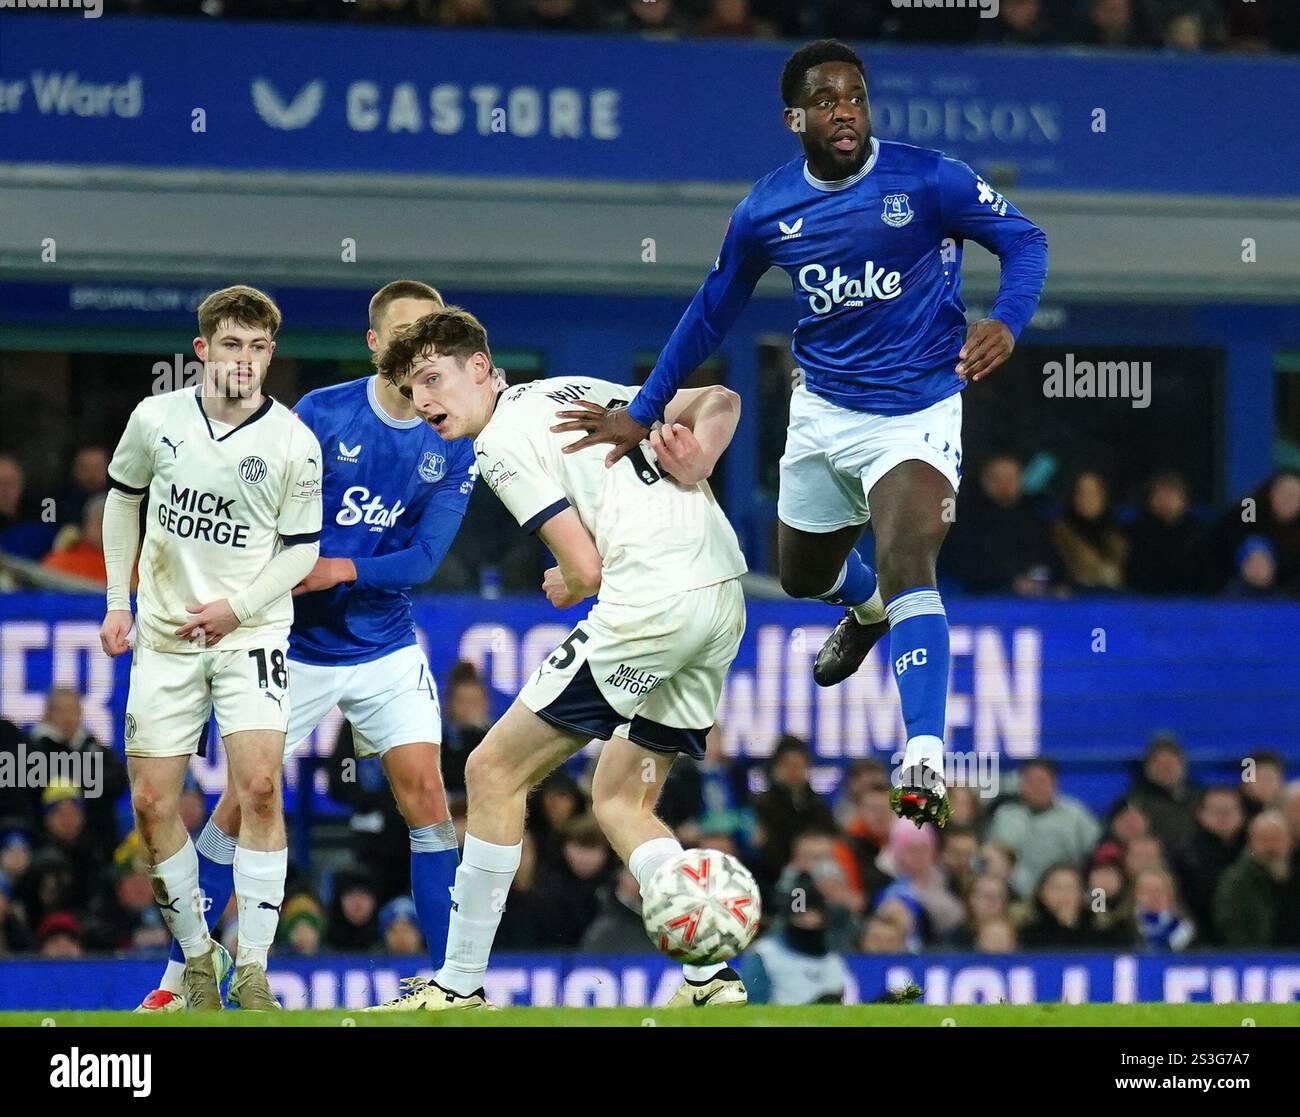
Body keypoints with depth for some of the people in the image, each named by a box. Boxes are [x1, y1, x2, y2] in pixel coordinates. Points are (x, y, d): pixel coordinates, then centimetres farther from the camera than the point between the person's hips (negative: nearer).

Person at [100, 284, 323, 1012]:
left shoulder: (294, 444, -8)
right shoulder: (156, 419, -2)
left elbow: (302, 548, -1)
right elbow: (124, 496, 15)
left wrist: (238, 606, -15)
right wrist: (118, 600, 9)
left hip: (251, 631, -3)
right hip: (165, 634, 3)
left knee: (259, 785, -19)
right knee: (152, 802, 1)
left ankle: (252, 970, -14)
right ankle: (197, 959, 17)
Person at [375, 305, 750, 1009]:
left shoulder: (503, 442, -2)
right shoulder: (576, 391, 24)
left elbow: (584, 568, -8)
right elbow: (720, 399, 24)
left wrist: (561, 589, 15)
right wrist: (696, 458, 4)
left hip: (650, 601, -9)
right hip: (723, 600, 9)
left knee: (495, 770, 1)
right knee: (619, 800, 16)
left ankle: (460, 985, 3)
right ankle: (713, 977, -1)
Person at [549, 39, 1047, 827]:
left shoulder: (929, 180, -17)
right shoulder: (766, 213, -5)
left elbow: (1023, 239, -8)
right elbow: (712, 314, 8)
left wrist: (1006, 322, -29)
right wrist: (642, 416, 10)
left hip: (917, 414, -5)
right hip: (824, 410, 5)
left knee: (906, 563, -28)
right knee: (802, 576, 23)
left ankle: (924, 761, -36)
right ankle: (868, 606, 62)